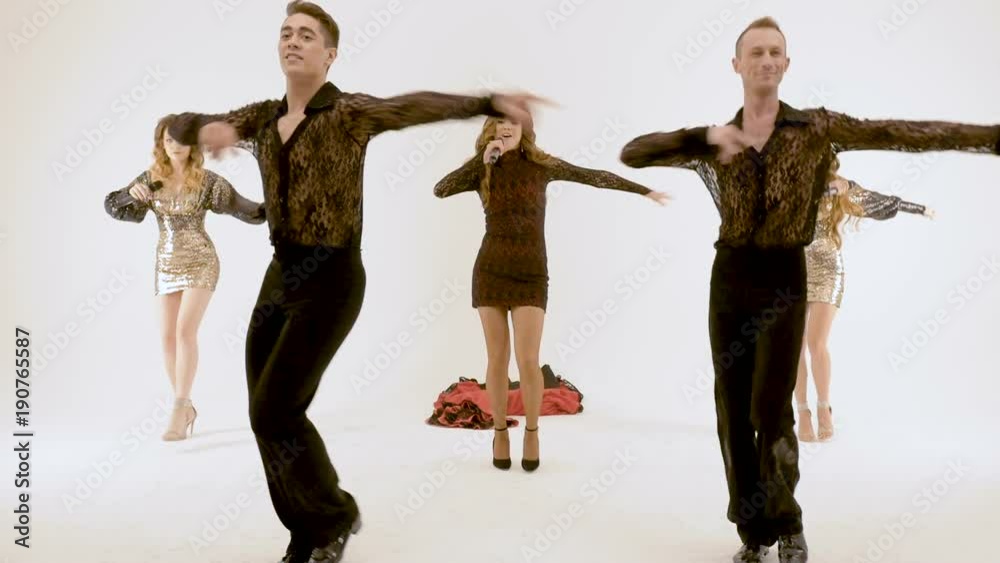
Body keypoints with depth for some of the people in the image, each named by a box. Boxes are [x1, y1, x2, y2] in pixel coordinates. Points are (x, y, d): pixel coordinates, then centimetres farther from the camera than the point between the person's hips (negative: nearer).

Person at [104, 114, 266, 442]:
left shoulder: (207, 181, -8)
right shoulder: (151, 178, 2)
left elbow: (240, 206, -11)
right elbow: (112, 206, 2)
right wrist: (132, 193, -19)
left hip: (200, 263, -4)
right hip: (166, 266, 4)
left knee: (185, 331, -17)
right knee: (168, 337, 3)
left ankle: (179, 411, -16)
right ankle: (186, 407, 17)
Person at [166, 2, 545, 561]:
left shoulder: (348, 112, -9)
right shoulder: (263, 118, 13)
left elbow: (415, 107, -25)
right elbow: (182, 125, 11)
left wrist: (491, 103, -42)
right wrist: (208, 128, -15)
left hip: (331, 283, -7)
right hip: (281, 278, 8)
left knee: (273, 412, -11)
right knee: (270, 415, 8)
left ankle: (336, 513, 15)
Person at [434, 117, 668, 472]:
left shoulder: (541, 165, 2)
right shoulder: (481, 169, 3)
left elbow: (594, 176, 8)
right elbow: (440, 190, -13)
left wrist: (644, 190, 13)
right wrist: (484, 160, -16)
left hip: (531, 275, -1)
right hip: (491, 272, 1)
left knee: (528, 361, -9)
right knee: (497, 359, 3)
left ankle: (531, 431, 15)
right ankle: (500, 432, 22)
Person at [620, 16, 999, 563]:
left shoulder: (816, 127, 1)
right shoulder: (714, 140, 6)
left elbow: (903, 133, -7)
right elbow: (631, 154, -3)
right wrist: (705, 138, -16)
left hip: (783, 278, -2)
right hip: (729, 277, 3)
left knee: (770, 408, -7)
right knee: (733, 410, 4)